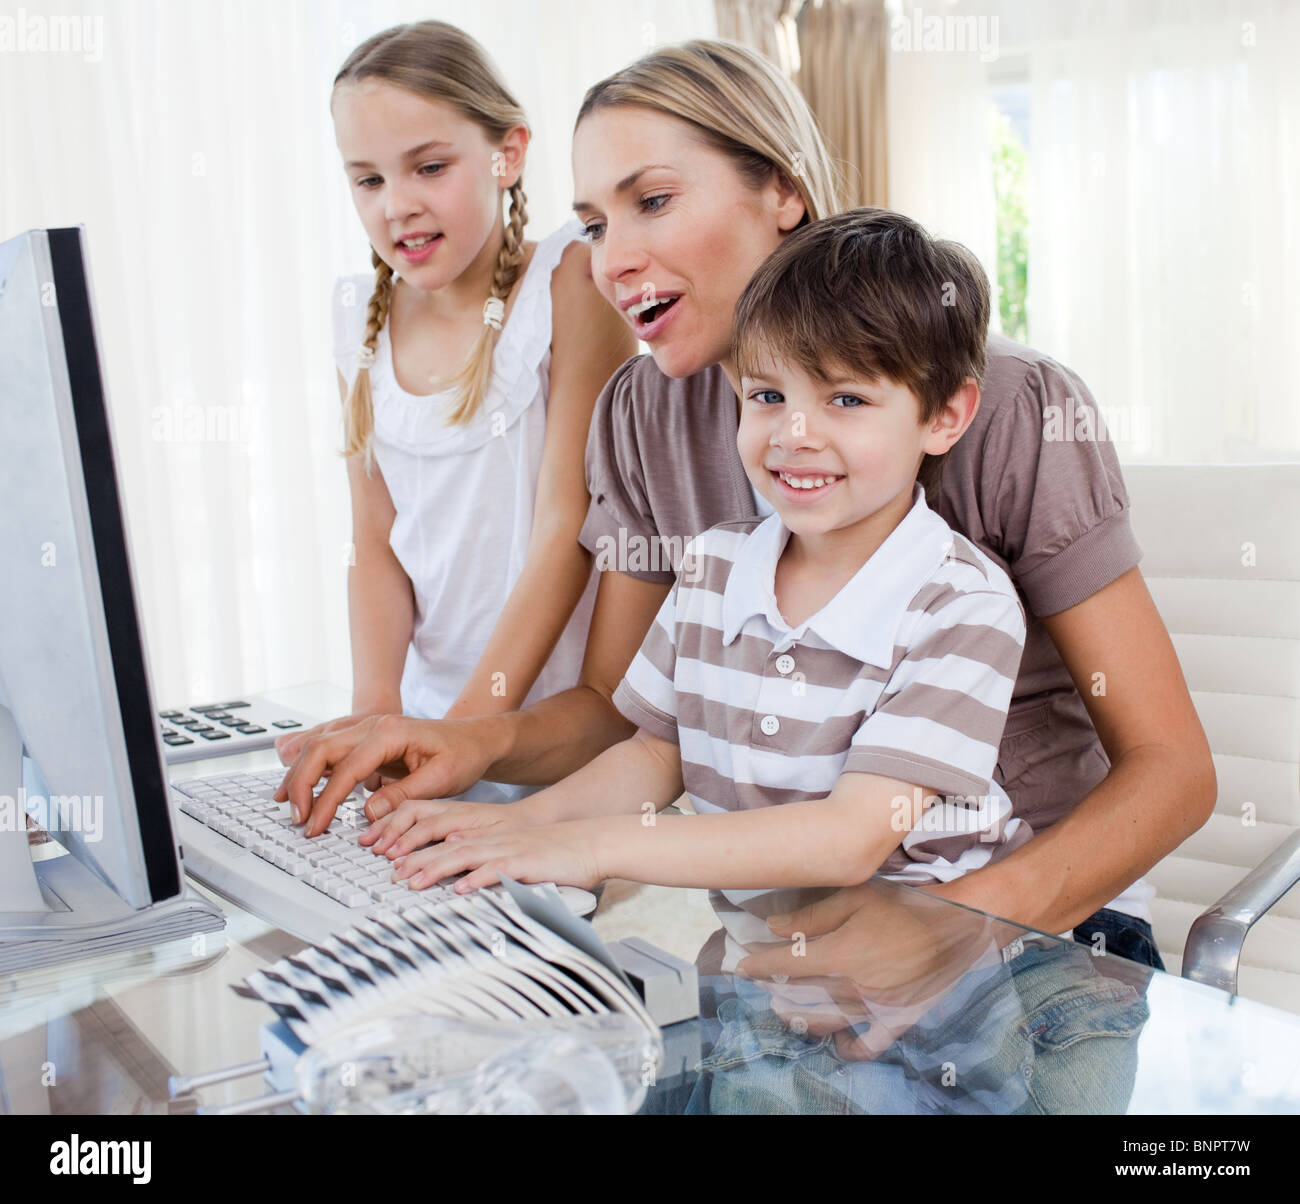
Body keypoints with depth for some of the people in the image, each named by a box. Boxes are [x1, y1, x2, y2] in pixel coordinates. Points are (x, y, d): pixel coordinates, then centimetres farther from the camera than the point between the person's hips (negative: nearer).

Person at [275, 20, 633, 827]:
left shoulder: (571, 279, -8)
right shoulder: (365, 320, 6)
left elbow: (567, 527, -13)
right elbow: (376, 543, 7)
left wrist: (466, 727, -19)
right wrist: (376, 708, -10)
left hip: (569, 722, -4)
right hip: (432, 707, 5)